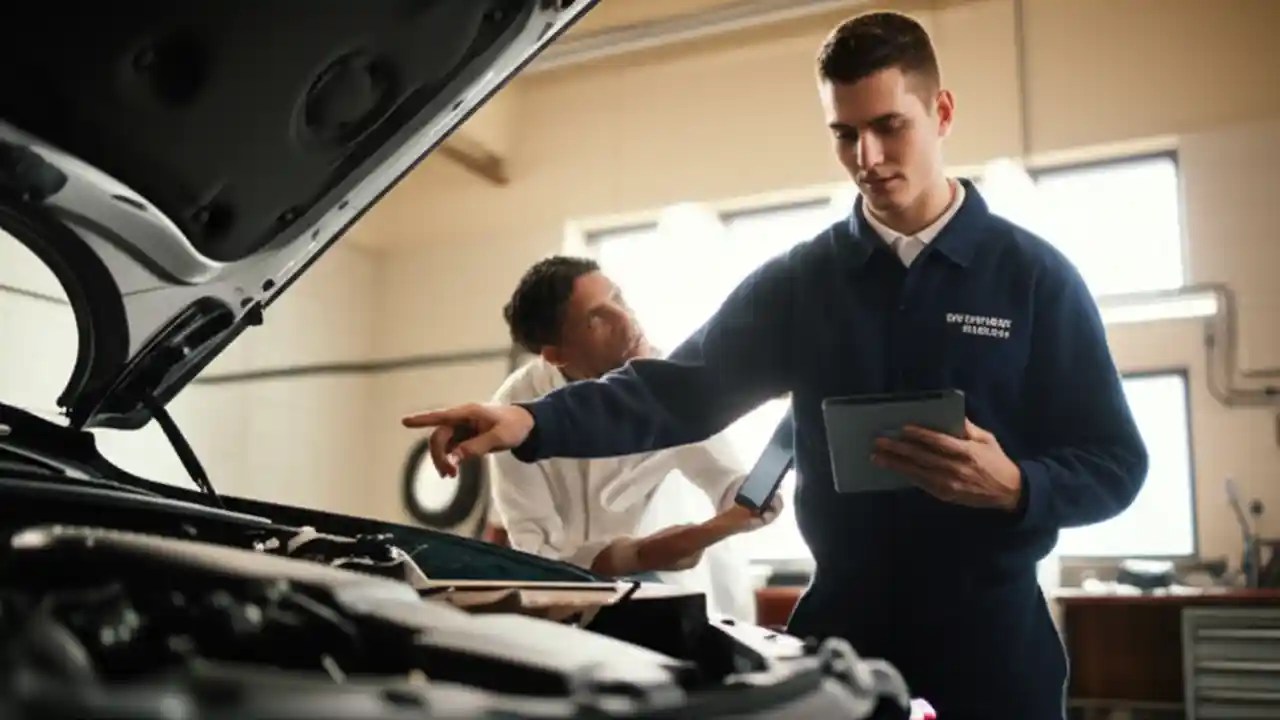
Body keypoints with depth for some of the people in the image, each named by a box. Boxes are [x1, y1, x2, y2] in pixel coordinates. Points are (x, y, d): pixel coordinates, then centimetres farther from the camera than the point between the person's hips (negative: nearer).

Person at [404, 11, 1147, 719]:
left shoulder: (1034, 274, -2)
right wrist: (534, 422, -22)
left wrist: (1015, 487, -23)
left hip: (991, 633, -1)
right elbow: (681, 387, -6)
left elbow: (1115, 463, -2)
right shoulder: (800, 281, 4)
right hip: (841, 622, 2)